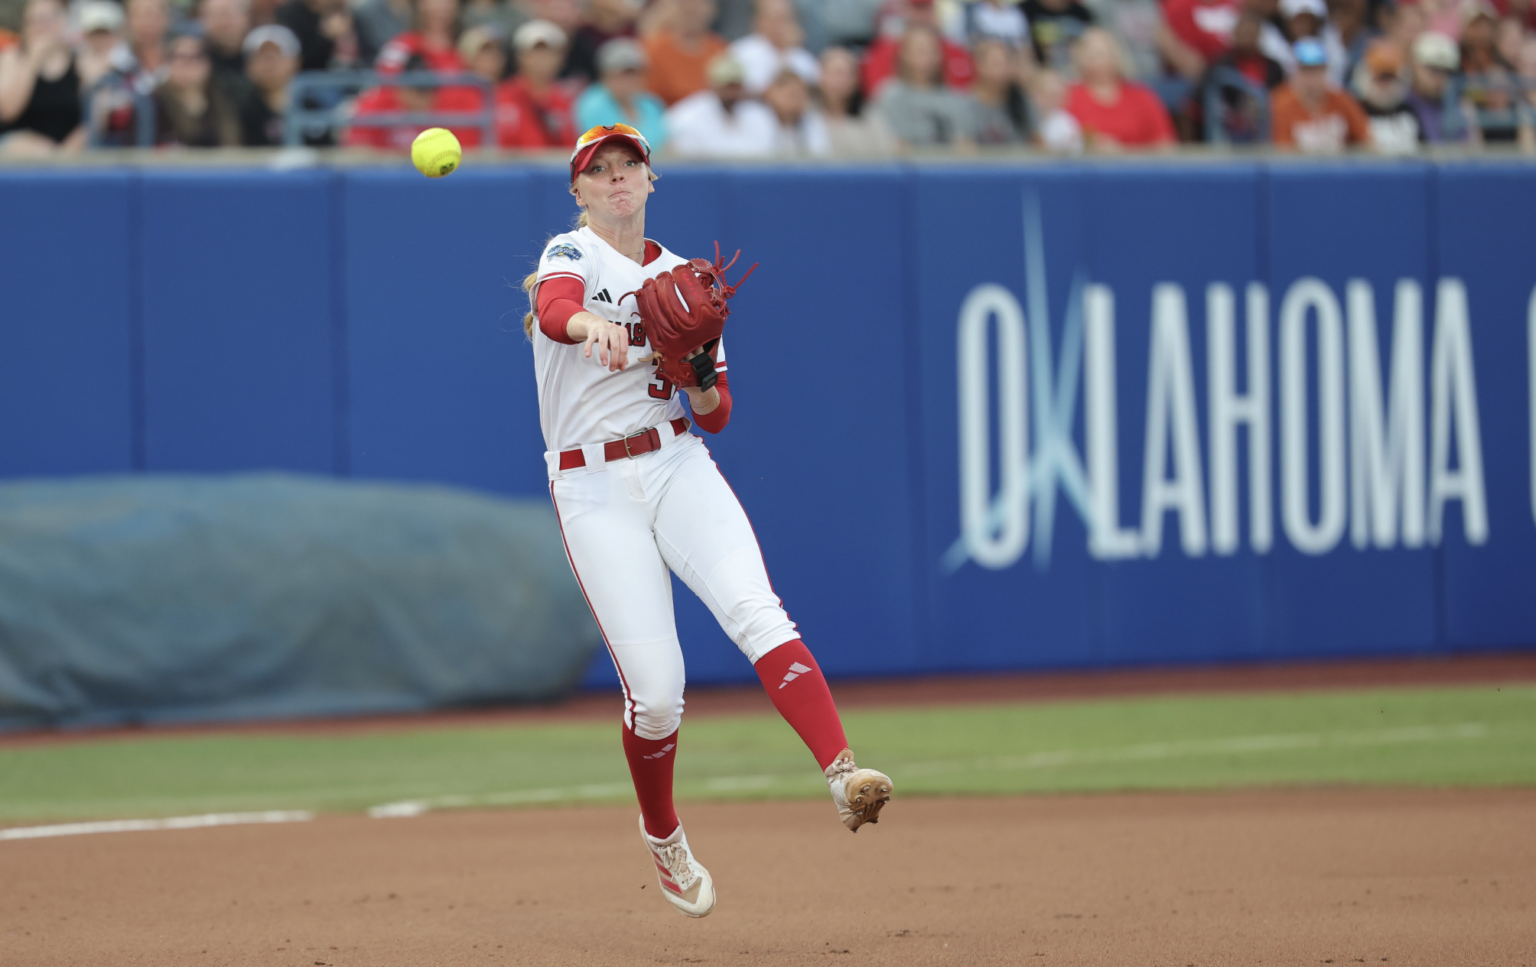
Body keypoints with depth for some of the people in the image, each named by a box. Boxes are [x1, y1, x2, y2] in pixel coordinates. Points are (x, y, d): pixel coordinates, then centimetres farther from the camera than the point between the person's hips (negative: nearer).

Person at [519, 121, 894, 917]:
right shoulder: (571, 255, -1)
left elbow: (715, 419, 15)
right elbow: (555, 307, -28)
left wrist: (703, 375, -9)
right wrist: (593, 325, -52)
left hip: (677, 467, 3)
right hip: (593, 490, -3)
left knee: (755, 611, -25)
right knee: (656, 689, -7)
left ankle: (842, 775, -39)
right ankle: (662, 836, 20)